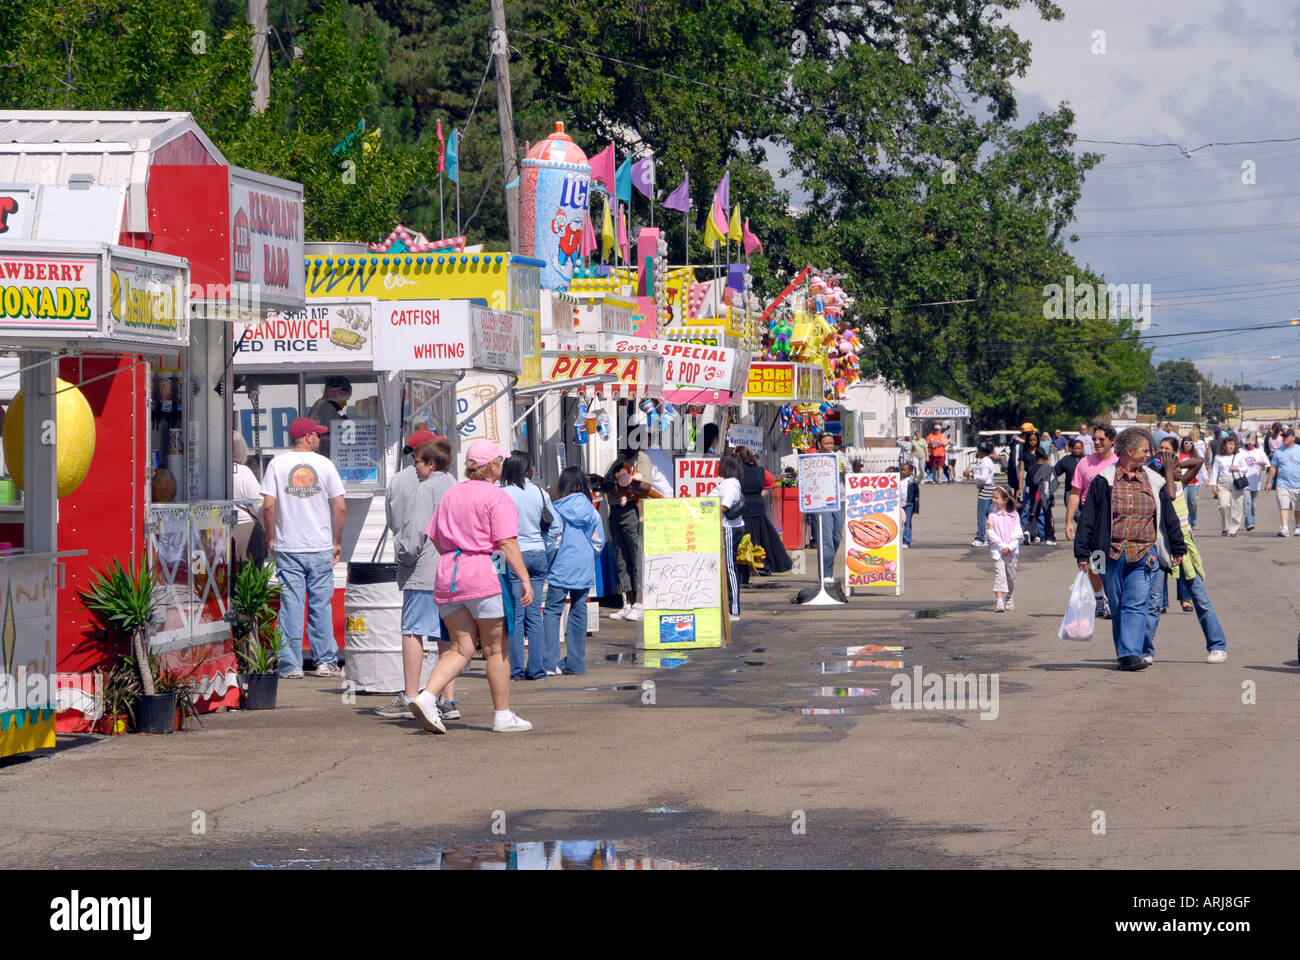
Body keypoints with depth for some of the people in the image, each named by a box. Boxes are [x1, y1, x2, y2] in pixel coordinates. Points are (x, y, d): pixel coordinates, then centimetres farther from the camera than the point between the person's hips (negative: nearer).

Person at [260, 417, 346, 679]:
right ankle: (326, 662, 9)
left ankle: (291, 664, -1)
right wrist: (337, 542, 10)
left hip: (288, 548, 0)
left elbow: (268, 505, -6)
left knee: (291, 605, 0)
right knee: (321, 604, 7)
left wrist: (270, 537, 7)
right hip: (321, 548, 0)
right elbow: (340, 507, 0)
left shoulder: (277, 464, 0)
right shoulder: (325, 465, 1)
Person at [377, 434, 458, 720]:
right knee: (447, 636, 9)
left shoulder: (425, 489, -9)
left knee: (413, 631, -4)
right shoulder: (455, 487, 14)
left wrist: (405, 556, -2)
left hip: (424, 572, -8)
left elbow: (417, 530, -15)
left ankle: (410, 699, -7)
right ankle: (449, 700, 7)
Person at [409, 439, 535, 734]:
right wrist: (525, 579, -13)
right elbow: (507, 543, -14)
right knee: (496, 649, 5)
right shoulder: (497, 497, -7)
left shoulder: (450, 494, 14)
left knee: (461, 648, 8)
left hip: (447, 577, 6)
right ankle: (503, 715, 11)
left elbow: (435, 537, 17)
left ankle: (427, 697, -12)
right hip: (482, 577, -6)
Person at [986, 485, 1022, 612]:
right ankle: (999, 603, -16)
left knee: (1011, 575, 11)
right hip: (998, 550, -1)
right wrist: (1002, 546, -14)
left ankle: (1010, 600, 31)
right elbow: (990, 533, -6)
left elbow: (1017, 534, -2)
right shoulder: (993, 515, 1)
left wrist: (1010, 547, -14)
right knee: (999, 575, -11)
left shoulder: (1014, 515, 2)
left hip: (1011, 551, 1)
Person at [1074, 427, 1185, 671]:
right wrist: (1083, 554, -1)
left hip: (1144, 555, 0)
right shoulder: (1104, 481, 2)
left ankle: (1131, 653, -17)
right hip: (1112, 555, 0)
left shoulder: (1154, 482, 10)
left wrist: (1178, 549, 24)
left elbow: (1169, 518, 19)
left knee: (1136, 605, -12)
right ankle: (1144, 649, 18)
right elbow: (1088, 518, 2)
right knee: (1117, 606, 6)